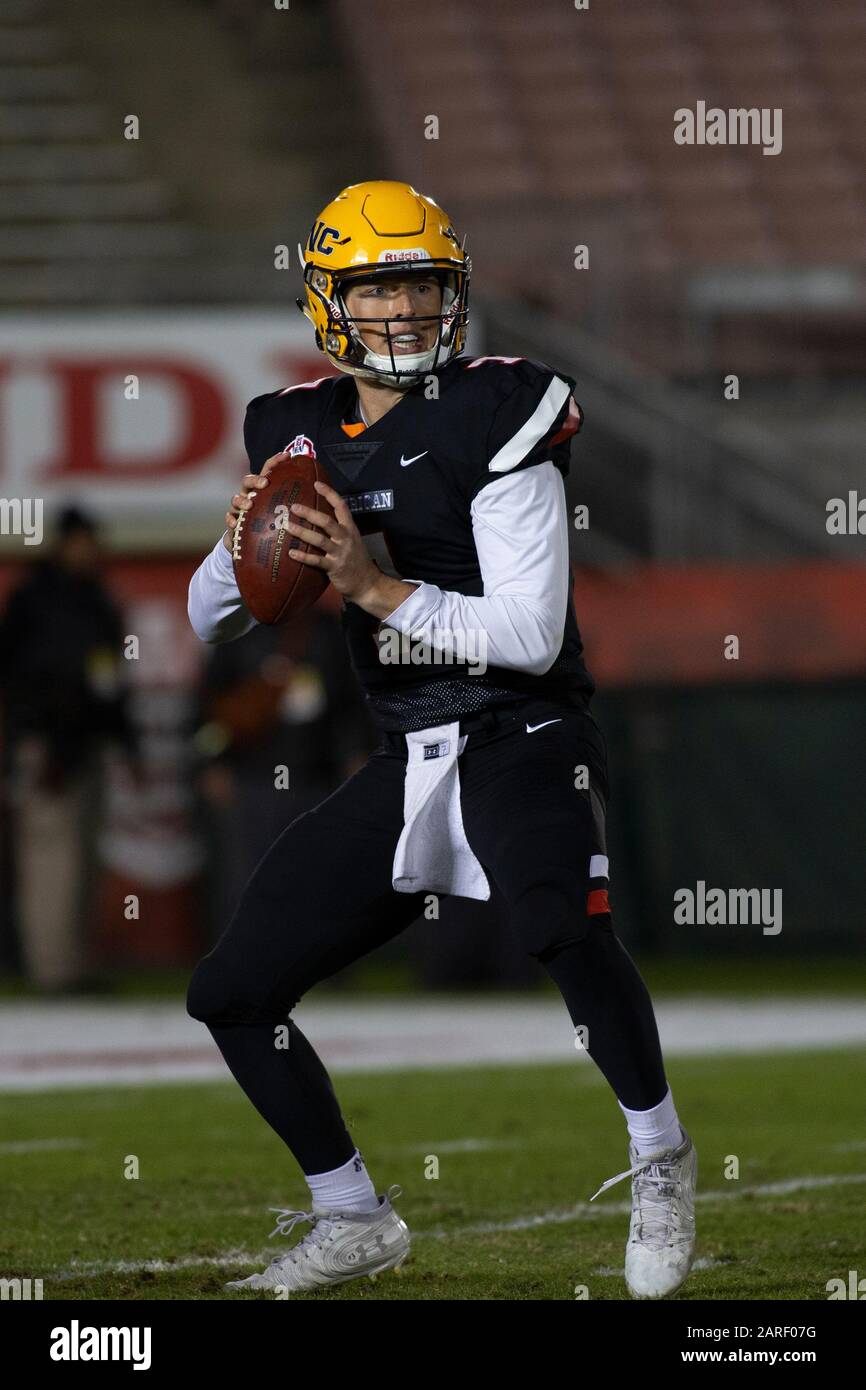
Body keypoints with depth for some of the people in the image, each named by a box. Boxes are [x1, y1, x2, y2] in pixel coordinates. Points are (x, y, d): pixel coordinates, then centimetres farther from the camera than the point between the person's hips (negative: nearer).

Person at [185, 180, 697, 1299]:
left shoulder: (495, 416, -11)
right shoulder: (300, 430, 8)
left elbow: (531, 634, -17)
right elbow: (211, 622, 14)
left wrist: (376, 588, -23)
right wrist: (245, 540, -7)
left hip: (523, 739, -7)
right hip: (404, 768, 7)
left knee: (561, 923, -37)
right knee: (230, 995, 3)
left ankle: (659, 1162, -13)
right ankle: (354, 1226, 22)